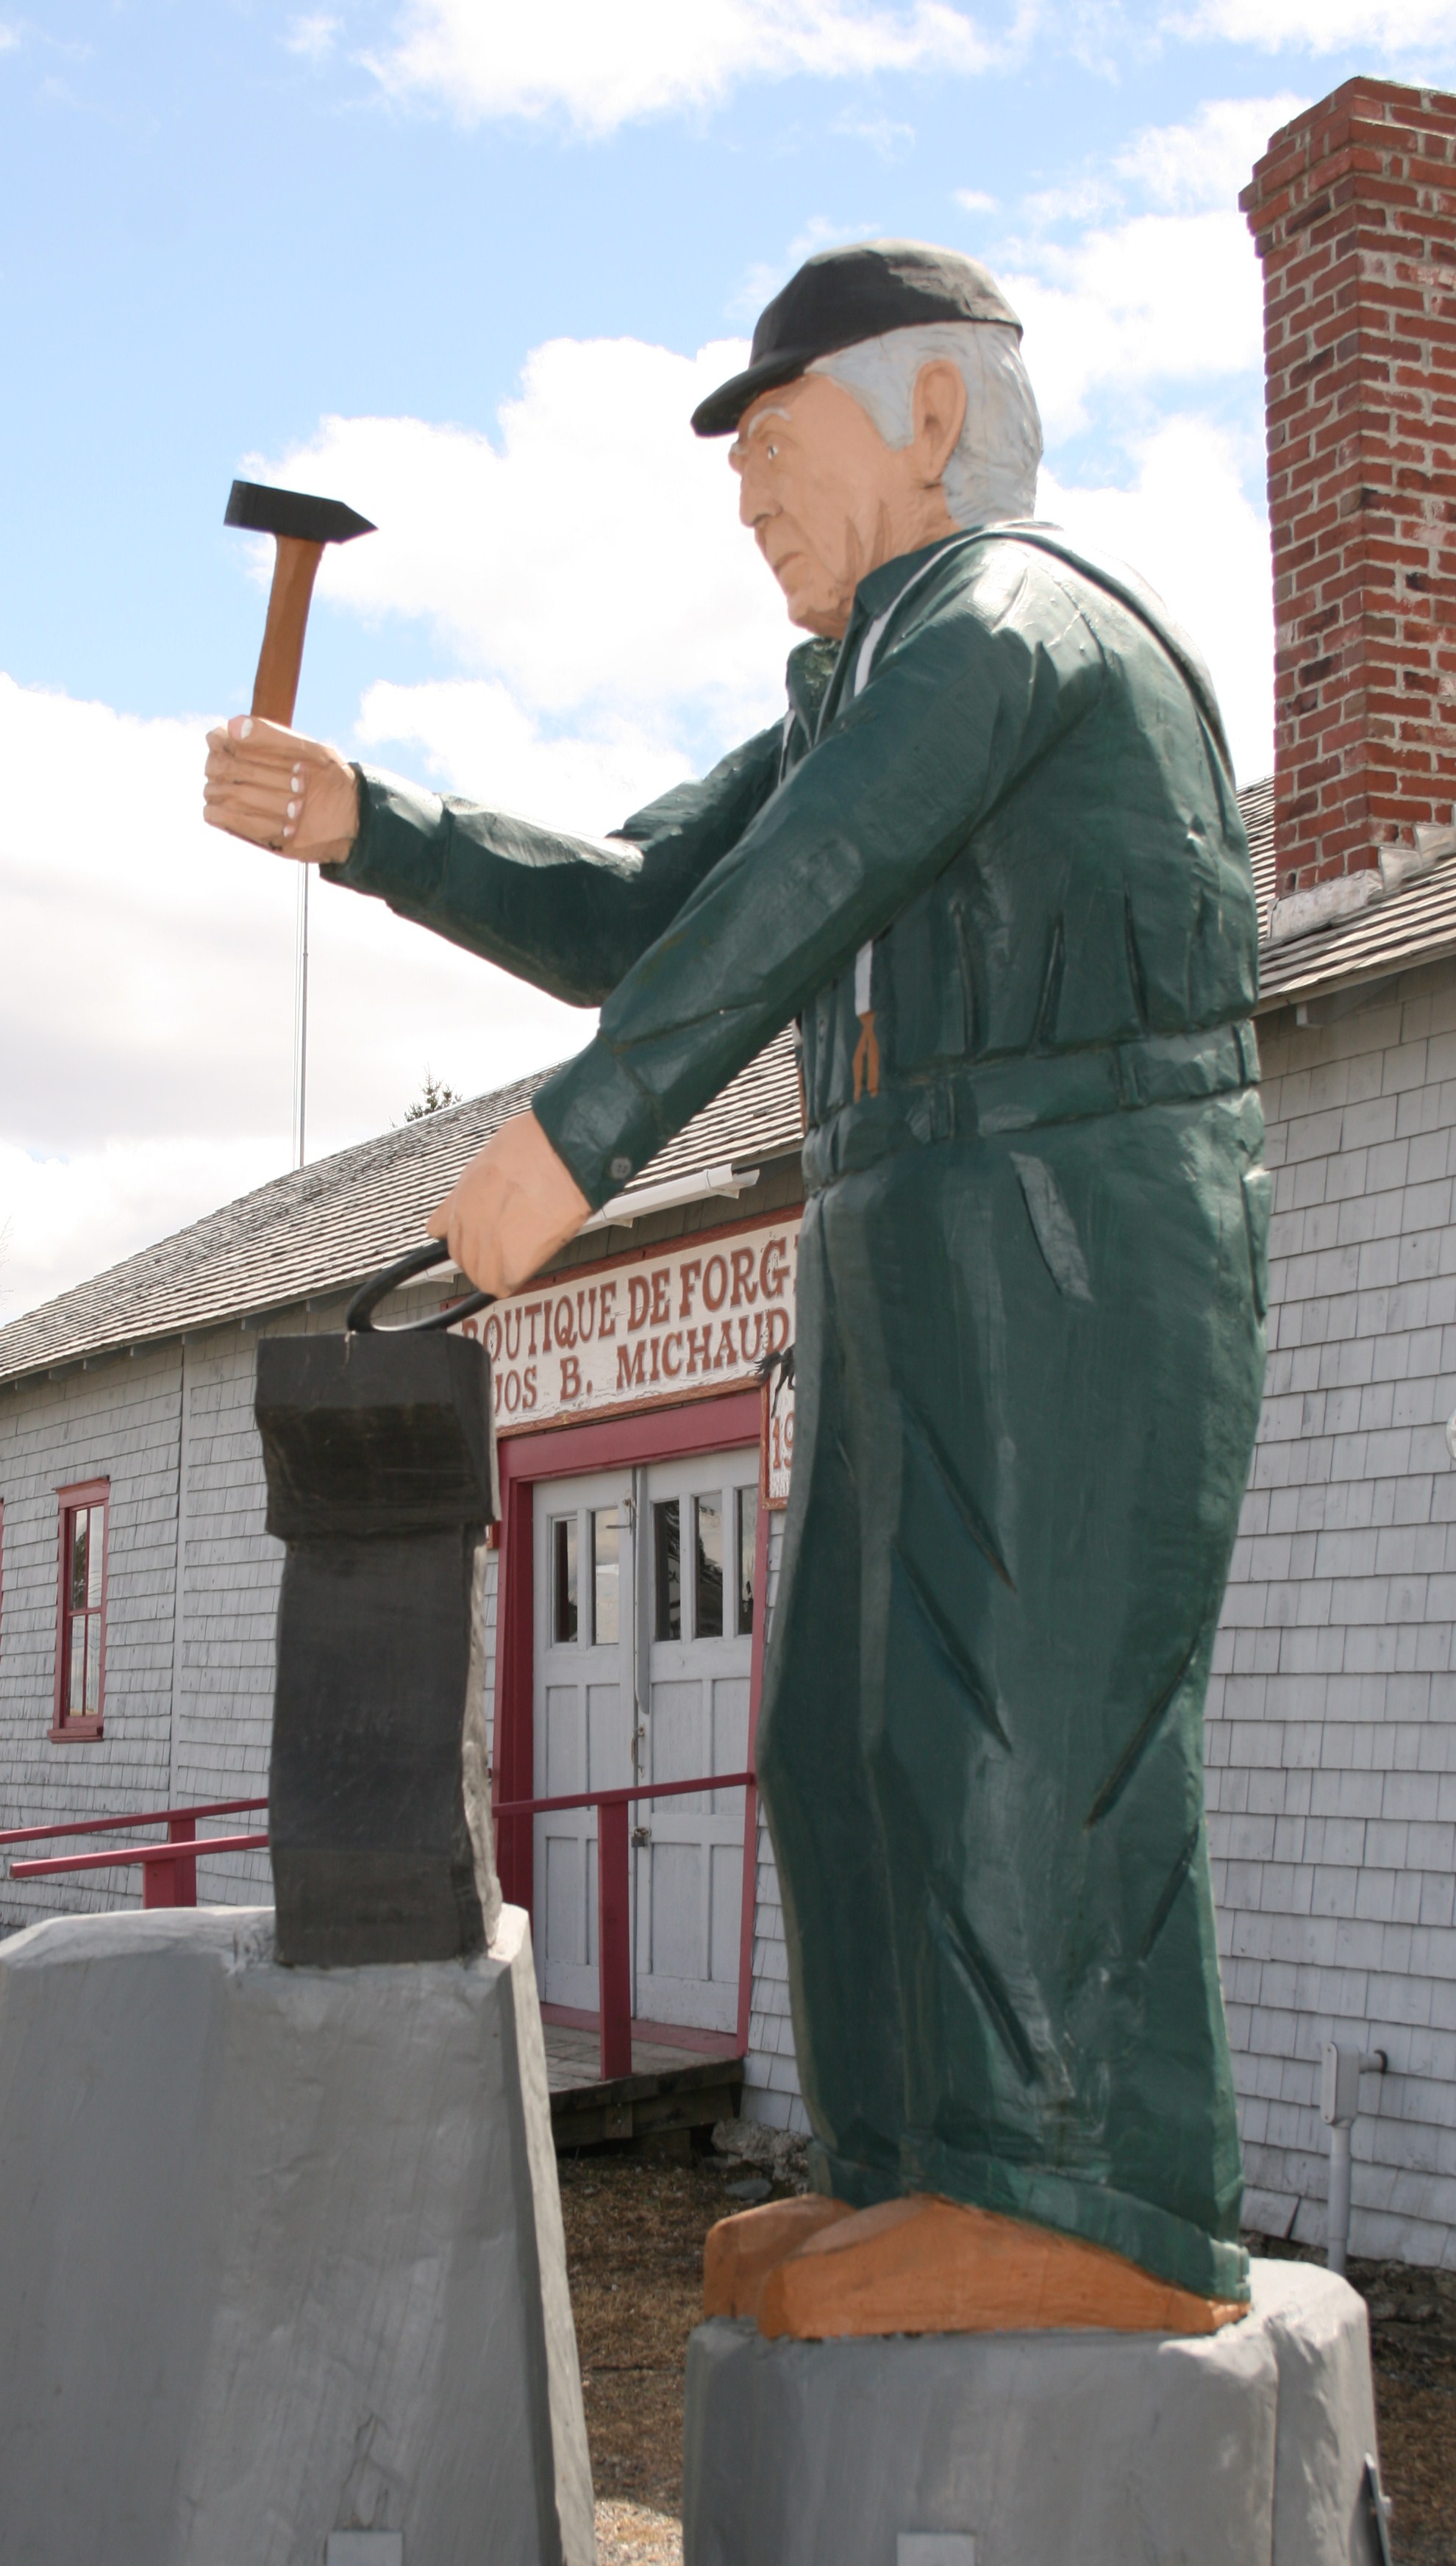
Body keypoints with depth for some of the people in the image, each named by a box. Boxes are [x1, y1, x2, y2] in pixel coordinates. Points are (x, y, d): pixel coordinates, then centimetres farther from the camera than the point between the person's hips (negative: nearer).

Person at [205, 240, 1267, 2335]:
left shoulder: (999, 608, -6)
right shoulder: (858, 704, 25)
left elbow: (796, 896, -19)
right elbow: (628, 922, 18)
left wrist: (571, 1138, -23)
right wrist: (356, 825, 7)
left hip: (1081, 1230, -9)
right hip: (929, 1263, 9)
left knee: (1033, 1696, -15)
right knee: (874, 1725, 3)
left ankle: (1111, 2207, -13)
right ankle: (932, 2181, 6)